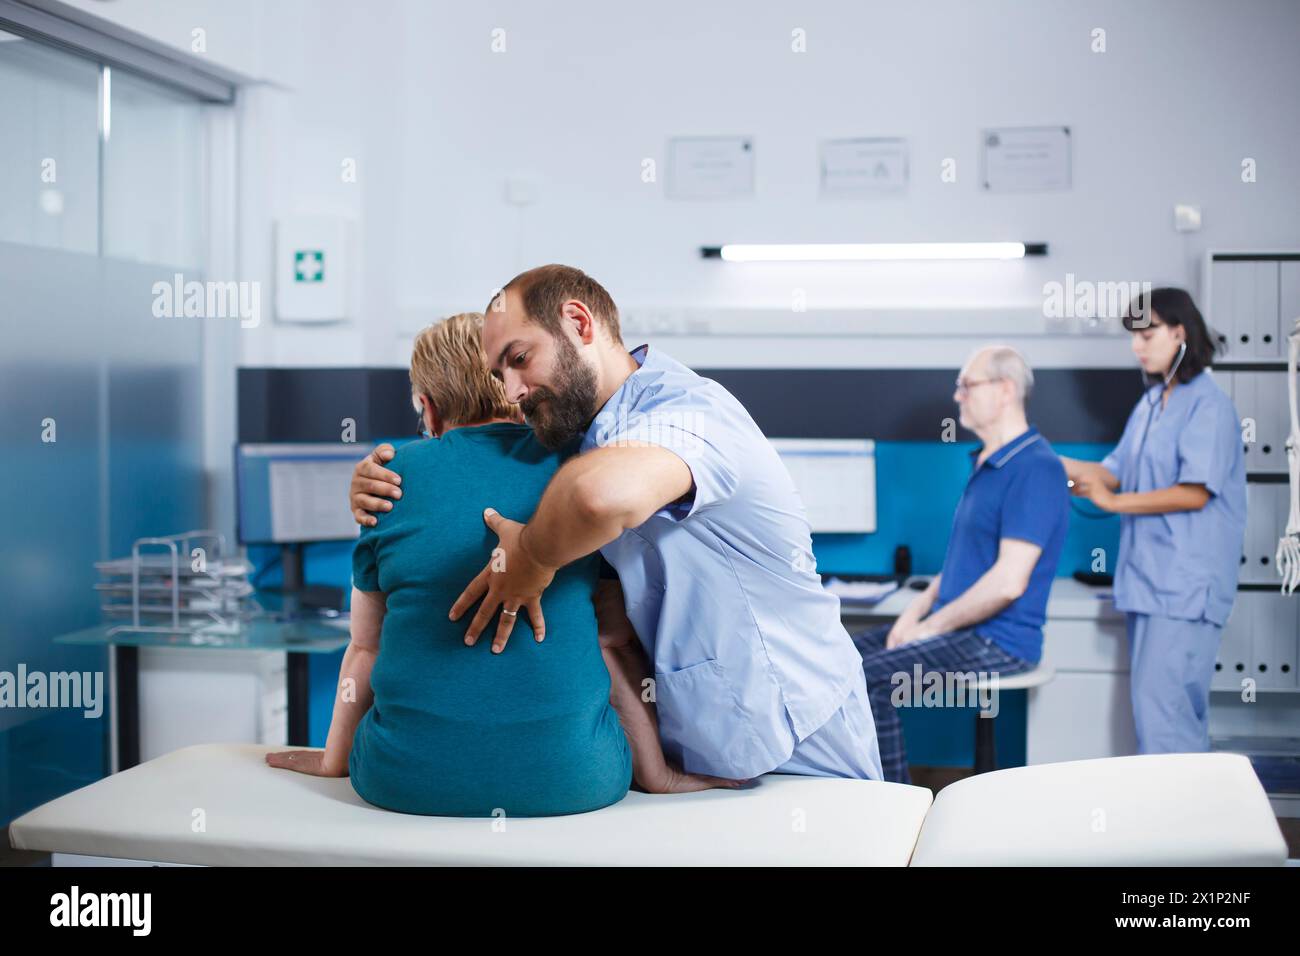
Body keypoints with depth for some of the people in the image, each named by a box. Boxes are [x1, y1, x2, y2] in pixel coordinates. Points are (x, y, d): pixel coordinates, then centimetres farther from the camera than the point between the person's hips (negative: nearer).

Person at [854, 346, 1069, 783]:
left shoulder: (1035, 469, -17)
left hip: (997, 641, -10)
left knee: (868, 679, -24)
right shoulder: (986, 462, 15)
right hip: (958, 630, 10)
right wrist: (916, 611, 6)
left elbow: (1009, 581, -23)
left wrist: (932, 626, -15)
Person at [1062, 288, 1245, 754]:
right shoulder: (1151, 403, 13)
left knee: (1161, 702, -11)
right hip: (1148, 577, 8)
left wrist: (1113, 502, -13)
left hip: (1185, 584, -8)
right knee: (1177, 703, 13)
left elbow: (1195, 492, -18)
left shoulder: (1207, 405, -10)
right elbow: (1115, 472, 12)